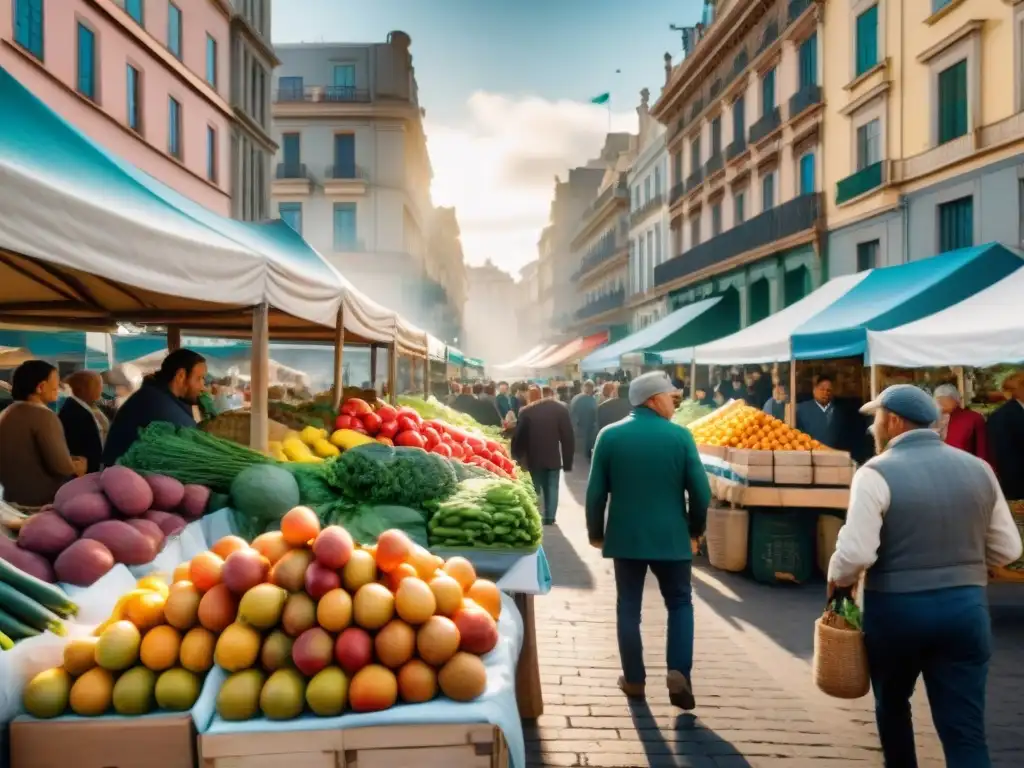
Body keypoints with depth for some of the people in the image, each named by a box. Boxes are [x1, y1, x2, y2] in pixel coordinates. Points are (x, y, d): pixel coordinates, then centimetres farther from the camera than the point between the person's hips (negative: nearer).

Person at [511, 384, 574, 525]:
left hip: (534, 458, 0)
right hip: (554, 457, 0)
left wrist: (517, 458, 9)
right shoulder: (561, 408, -2)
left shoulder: (526, 411, -2)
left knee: (535, 489, 10)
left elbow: (518, 436, -1)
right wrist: (568, 461, -1)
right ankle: (549, 518, 5)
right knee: (552, 488, 10)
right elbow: (568, 437, -5)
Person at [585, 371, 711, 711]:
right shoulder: (681, 436, -7)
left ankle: (634, 679, 18)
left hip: (625, 536, 1)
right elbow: (701, 492, -6)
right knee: (679, 603, 15)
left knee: (628, 608, 12)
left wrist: (596, 533, 11)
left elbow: (596, 492, -2)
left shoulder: (609, 435, -4)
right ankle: (679, 672, 1)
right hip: (671, 537, -1)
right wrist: (694, 531, 10)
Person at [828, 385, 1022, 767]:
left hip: (896, 607, -3)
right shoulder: (978, 468, 4)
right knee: (965, 731, 5)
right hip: (966, 606, 4)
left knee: (892, 704, 23)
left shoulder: (877, 473, -13)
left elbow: (856, 552, -20)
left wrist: (836, 580, 0)